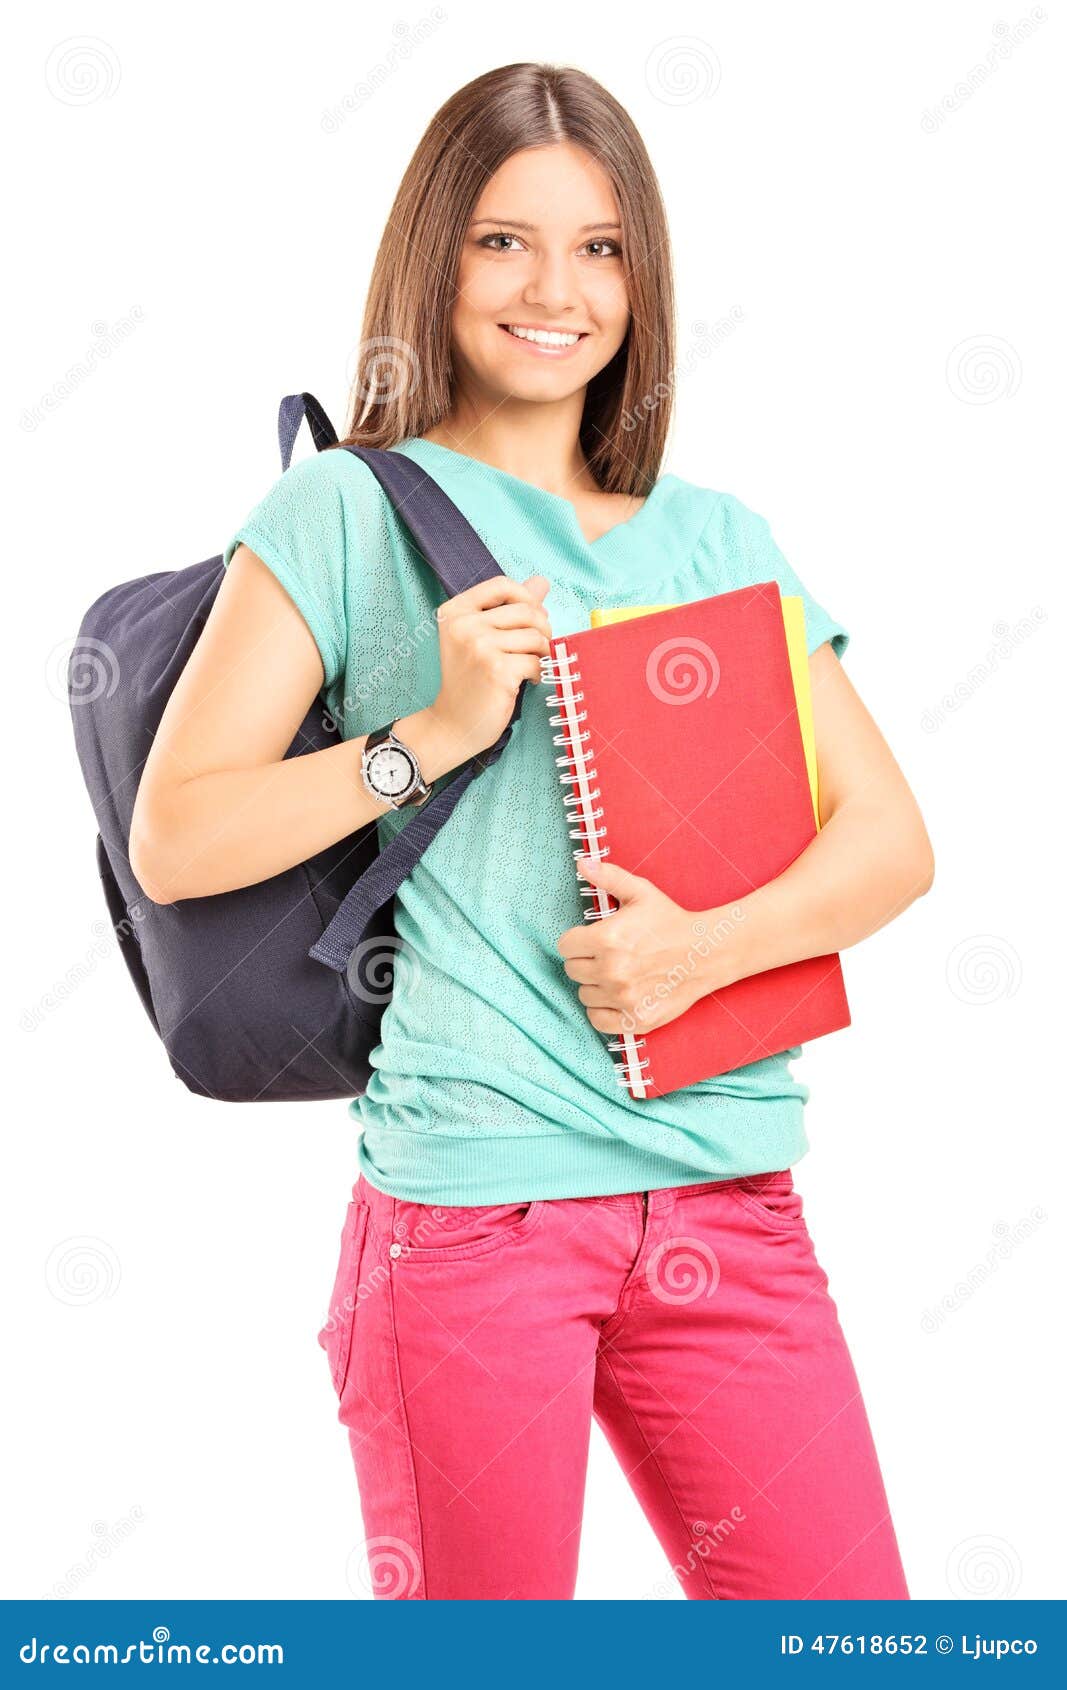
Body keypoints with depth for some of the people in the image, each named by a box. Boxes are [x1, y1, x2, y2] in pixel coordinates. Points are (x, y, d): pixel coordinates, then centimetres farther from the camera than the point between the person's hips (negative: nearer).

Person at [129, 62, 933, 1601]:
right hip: (469, 1192, -4)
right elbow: (175, 840, -3)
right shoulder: (347, 513, 4)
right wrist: (435, 731, -12)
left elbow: (890, 837, 8)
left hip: (726, 1193, 4)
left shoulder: (717, 538, 16)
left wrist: (707, 950, -9)